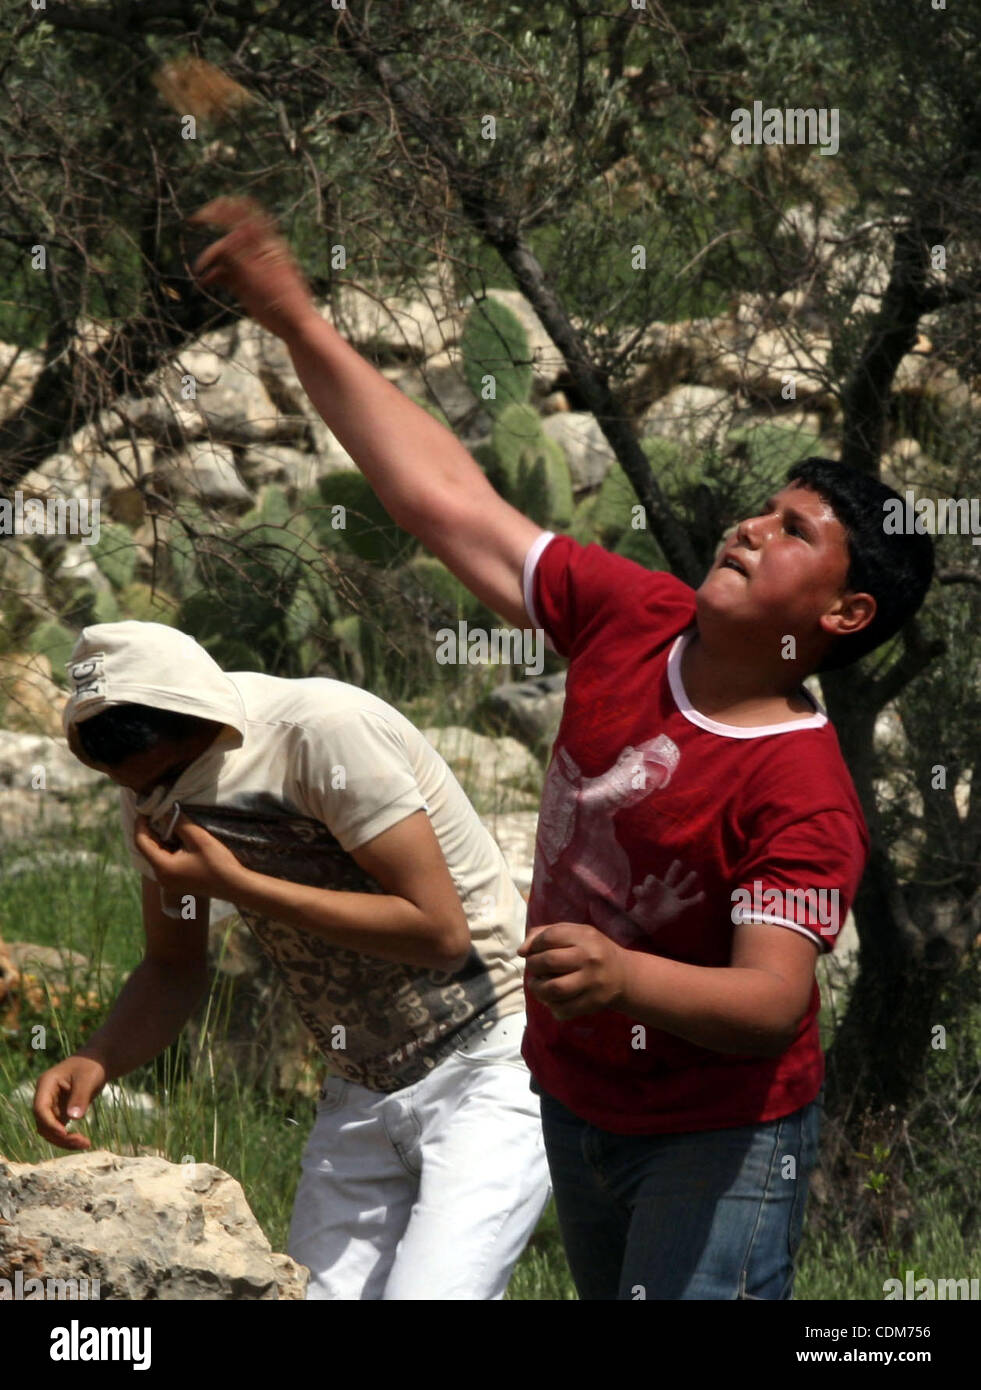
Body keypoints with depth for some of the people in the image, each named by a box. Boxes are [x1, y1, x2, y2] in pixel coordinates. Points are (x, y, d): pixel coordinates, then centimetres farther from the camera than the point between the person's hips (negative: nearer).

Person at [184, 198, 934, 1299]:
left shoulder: (804, 795, -25)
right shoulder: (632, 620, -7)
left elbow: (772, 1002, -33)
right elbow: (443, 499, -5)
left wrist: (622, 974, -53)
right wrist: (299, 324, -8)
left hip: (719, 1142, -7)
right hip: (577, 1104, 7)